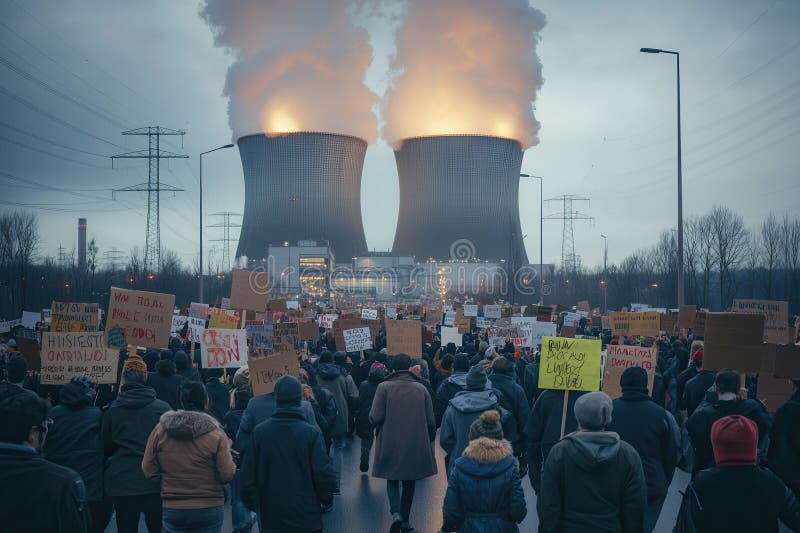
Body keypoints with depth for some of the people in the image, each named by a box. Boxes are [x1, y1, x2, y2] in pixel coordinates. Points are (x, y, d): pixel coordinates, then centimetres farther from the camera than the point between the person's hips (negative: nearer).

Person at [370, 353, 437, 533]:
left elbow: (375, 418, -14)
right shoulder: (421, 389, -1)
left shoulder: (384, 388, -9)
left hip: (390, 445, -2)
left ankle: (396, 513, -11)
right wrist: (428, 442, 17)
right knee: (409, 483, 18)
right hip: (416, 446, 2)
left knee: (392, 481, 12)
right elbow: (431, 421, 1)